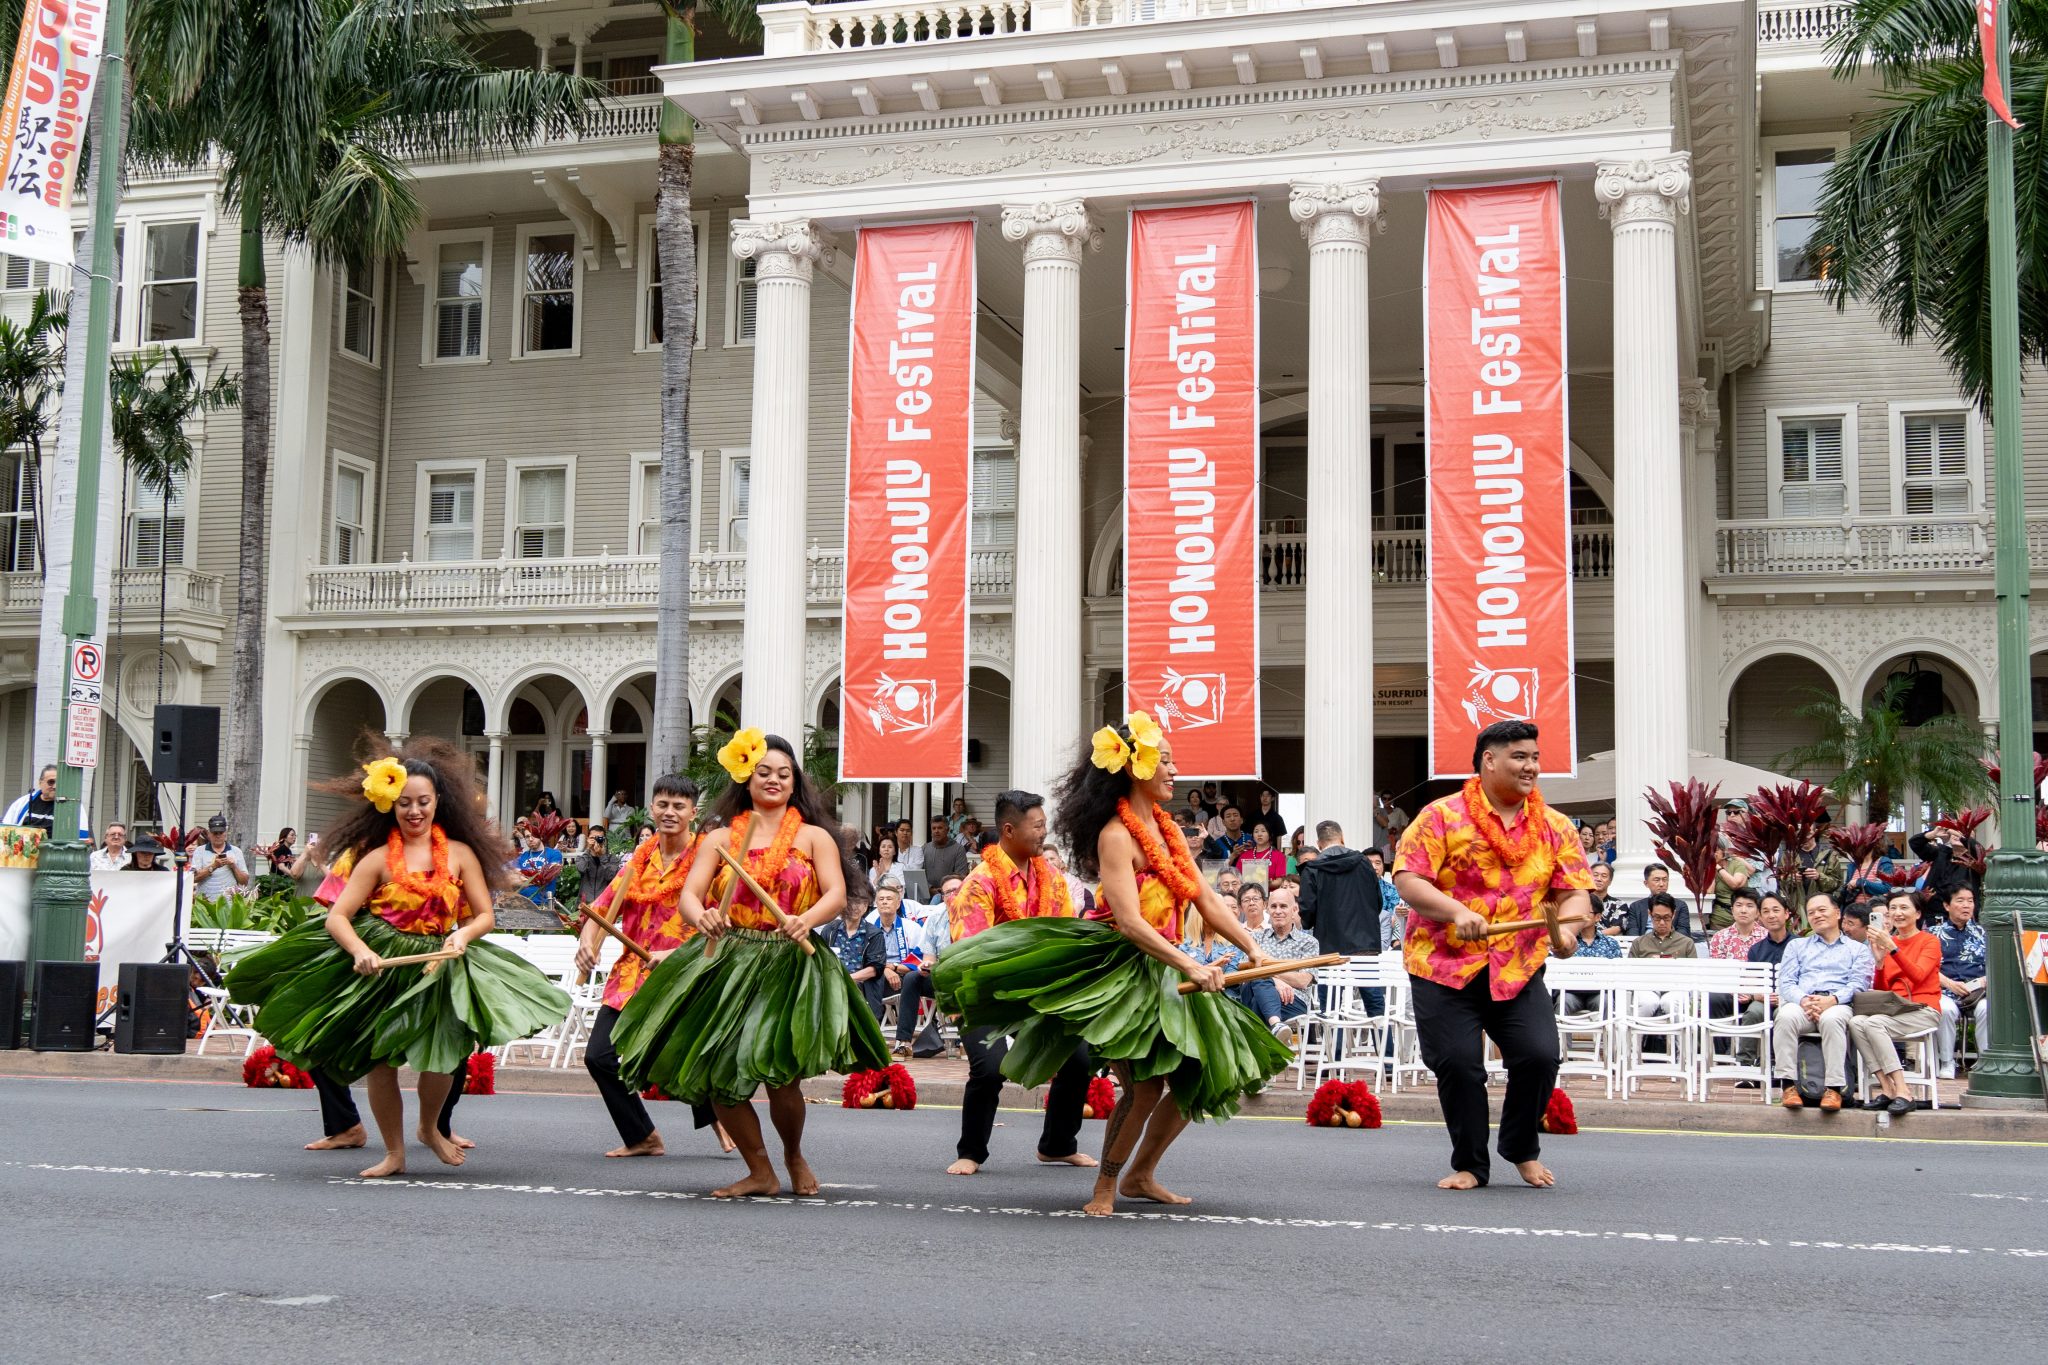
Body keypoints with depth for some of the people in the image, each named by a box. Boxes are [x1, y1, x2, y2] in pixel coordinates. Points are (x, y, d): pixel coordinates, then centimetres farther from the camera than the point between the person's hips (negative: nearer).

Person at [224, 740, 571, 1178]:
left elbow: (484, 915, 4)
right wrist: (359, 951, -26)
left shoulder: (460, 854, 1)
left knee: (441, 1056, -11)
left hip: (439, 964, 1)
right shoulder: (378, 858, -3)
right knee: (380, 1059, 0)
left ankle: (429, 1127, 22)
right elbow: (337, 917, -8)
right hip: (382, 964, -1)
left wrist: (464, 934, -17)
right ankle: (394, 1153, 20)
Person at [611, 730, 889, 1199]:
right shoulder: (720, 839, 11)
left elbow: (837, 896, -5)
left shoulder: (814, 838, 8)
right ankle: (760, 1172, 17)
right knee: (717, 1074, -3)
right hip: (728, 964, 2)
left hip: (790, 965, -2)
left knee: (780, 1072, -15)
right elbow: (689, 896, 1)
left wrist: (806, 921, -26)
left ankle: (794, 1156, 17)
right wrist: (702, 916, -23)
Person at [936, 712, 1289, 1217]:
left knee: (1201, 1075, 12)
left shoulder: (1167, 828, 13)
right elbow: (1129, 921, -23)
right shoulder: (1116, 835, -14)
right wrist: (1189, 965, -27)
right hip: (1119, 970, -9)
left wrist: (1253, 949, 6)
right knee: (1145, 1085, -20)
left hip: (1161, 970, 9)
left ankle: (1140, 1175, 27)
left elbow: (1208, 901, 14)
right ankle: (1105, 1186, 2)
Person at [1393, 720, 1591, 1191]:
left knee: (1539, 1055, -9)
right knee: (1457, 1063, -5)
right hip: (1444, 964, -3)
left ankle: (1522, 1149, 19)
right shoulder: (1442, 817, -4)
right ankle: (1468, 1164, 16)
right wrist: (1455, 911, -23)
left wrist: (1565, 927, -17)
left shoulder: (1554, 827, 9)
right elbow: (1406, 879, -9)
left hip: (1520, 968, 3)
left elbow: (1573, 890, 5)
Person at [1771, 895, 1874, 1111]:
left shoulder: (1858, 949, 23)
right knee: (1786, 1016, -36)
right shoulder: (1796, 945, 29)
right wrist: (1803, 1000, -10)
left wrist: (1831, 1000, -16)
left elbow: (1858, 984, 5)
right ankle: (1789, 1085, -36)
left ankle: (1834, 1088, -40)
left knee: (1831, 1019, -40)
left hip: (1837, 1004, -2)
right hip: (1801, 1003, 2)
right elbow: (1786, 982, 14)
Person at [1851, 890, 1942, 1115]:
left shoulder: (1930, 942, 5)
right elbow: (1879, 990, 14)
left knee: (1874, 1023, -31)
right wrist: (1879, 961, -3)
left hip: (1922, 1010, -5)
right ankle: (1886, 1088, -28)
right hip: (1892, 1010, 5)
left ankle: (1902, 1092, -32)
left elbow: (1918, 975, -14)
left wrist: (1893, 948, -22)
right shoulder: (1886, 942, 16)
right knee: (1856, 1022, -26)